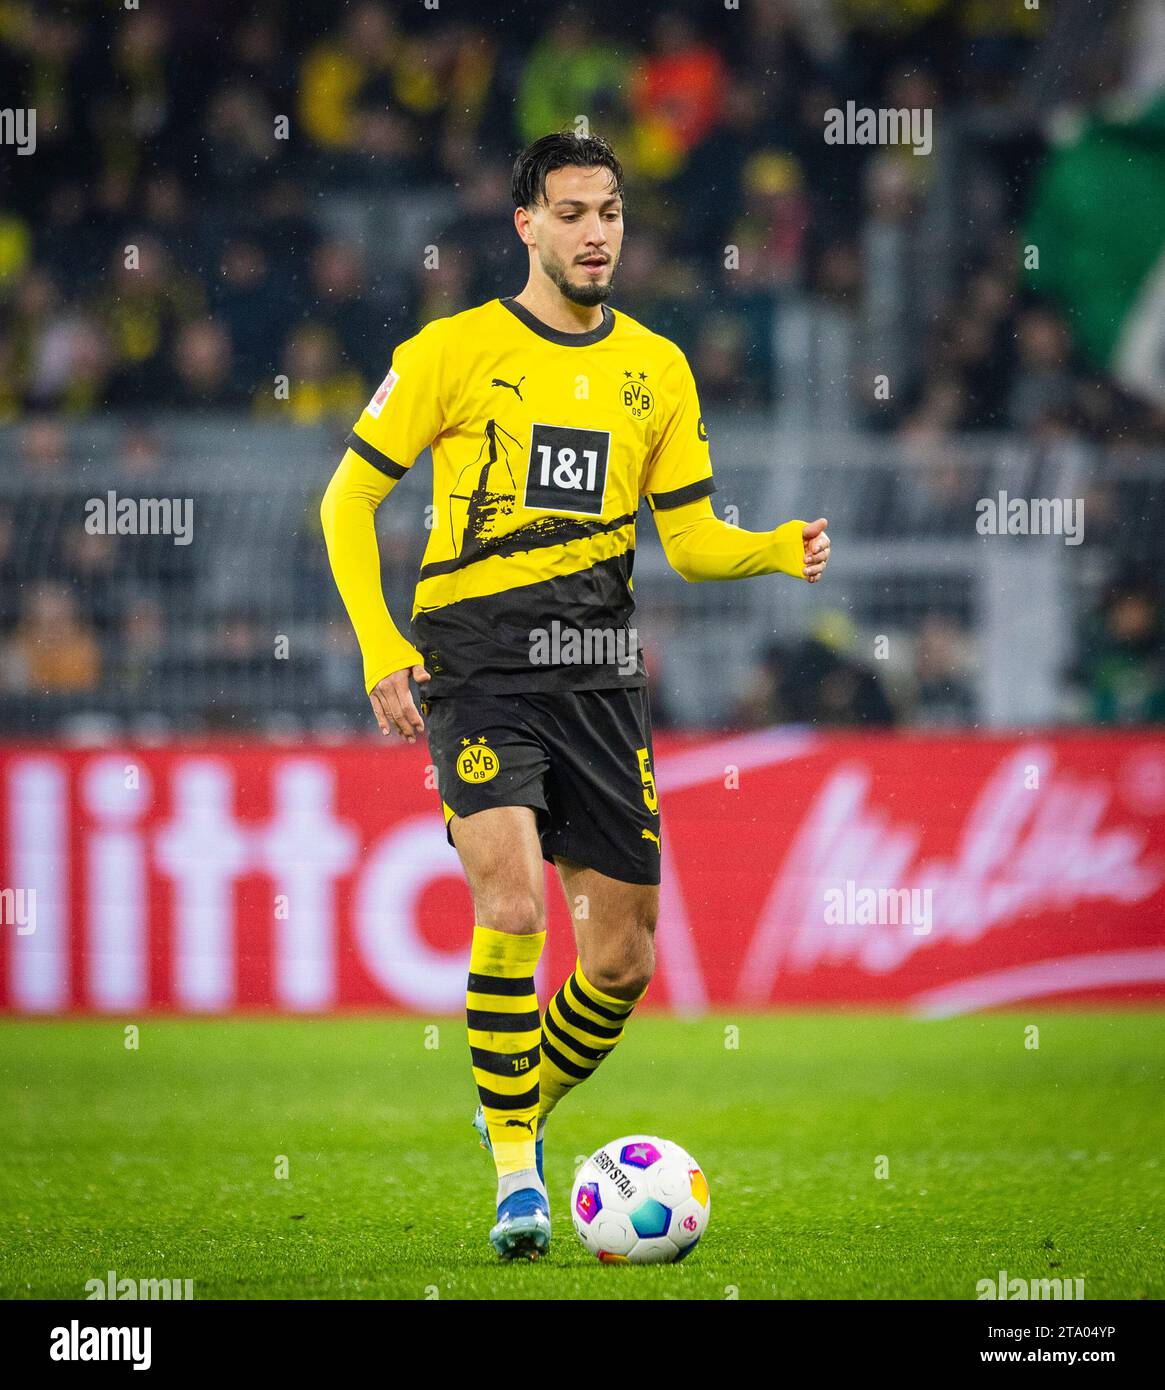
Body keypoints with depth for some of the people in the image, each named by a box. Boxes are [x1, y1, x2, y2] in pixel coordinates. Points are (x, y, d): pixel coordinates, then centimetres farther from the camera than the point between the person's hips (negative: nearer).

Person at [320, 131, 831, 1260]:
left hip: (599, 675, 4)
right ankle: (514, 1174, -13)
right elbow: (347, 501, 3)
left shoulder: (655, 369, 11)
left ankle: (526, 1109, 31)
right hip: (477, 671, -4)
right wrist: (380, 648, -9)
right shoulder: (455, 351, -1)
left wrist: (780, 551, -9)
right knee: (512, 901, -23)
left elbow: (690, 539, 13)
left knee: (622, 960, 3)